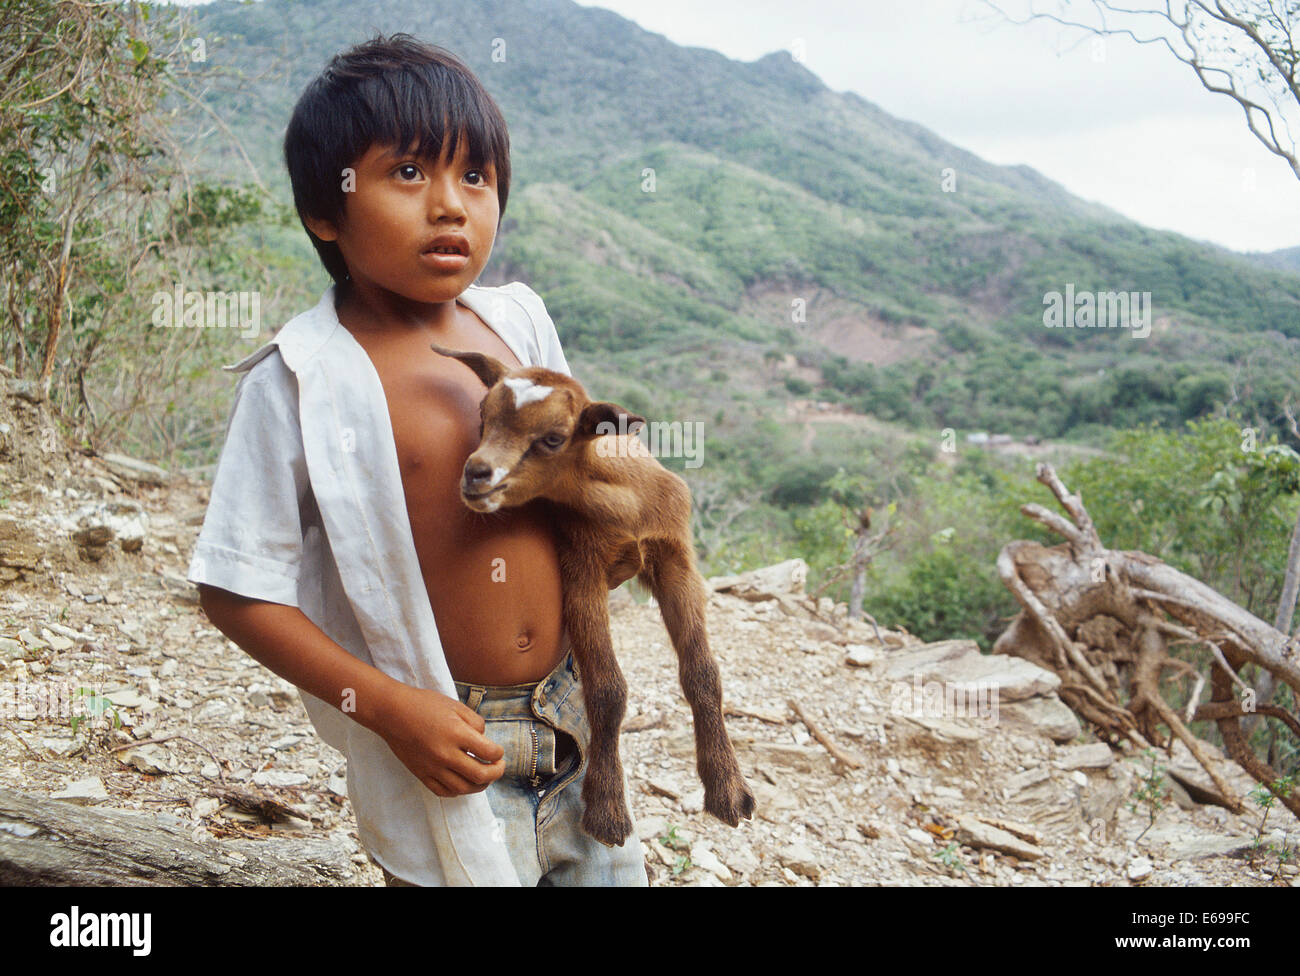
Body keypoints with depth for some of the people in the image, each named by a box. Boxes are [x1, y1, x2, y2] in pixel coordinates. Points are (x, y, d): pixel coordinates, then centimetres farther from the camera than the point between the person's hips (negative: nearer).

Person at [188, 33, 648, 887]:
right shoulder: (303, 379, -17)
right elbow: (236, 592, -15)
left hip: (571, 715, 6)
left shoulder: (520, 322, 0)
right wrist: (387, 707, -20)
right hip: (439, 749, -5)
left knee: (615, 869, 18)